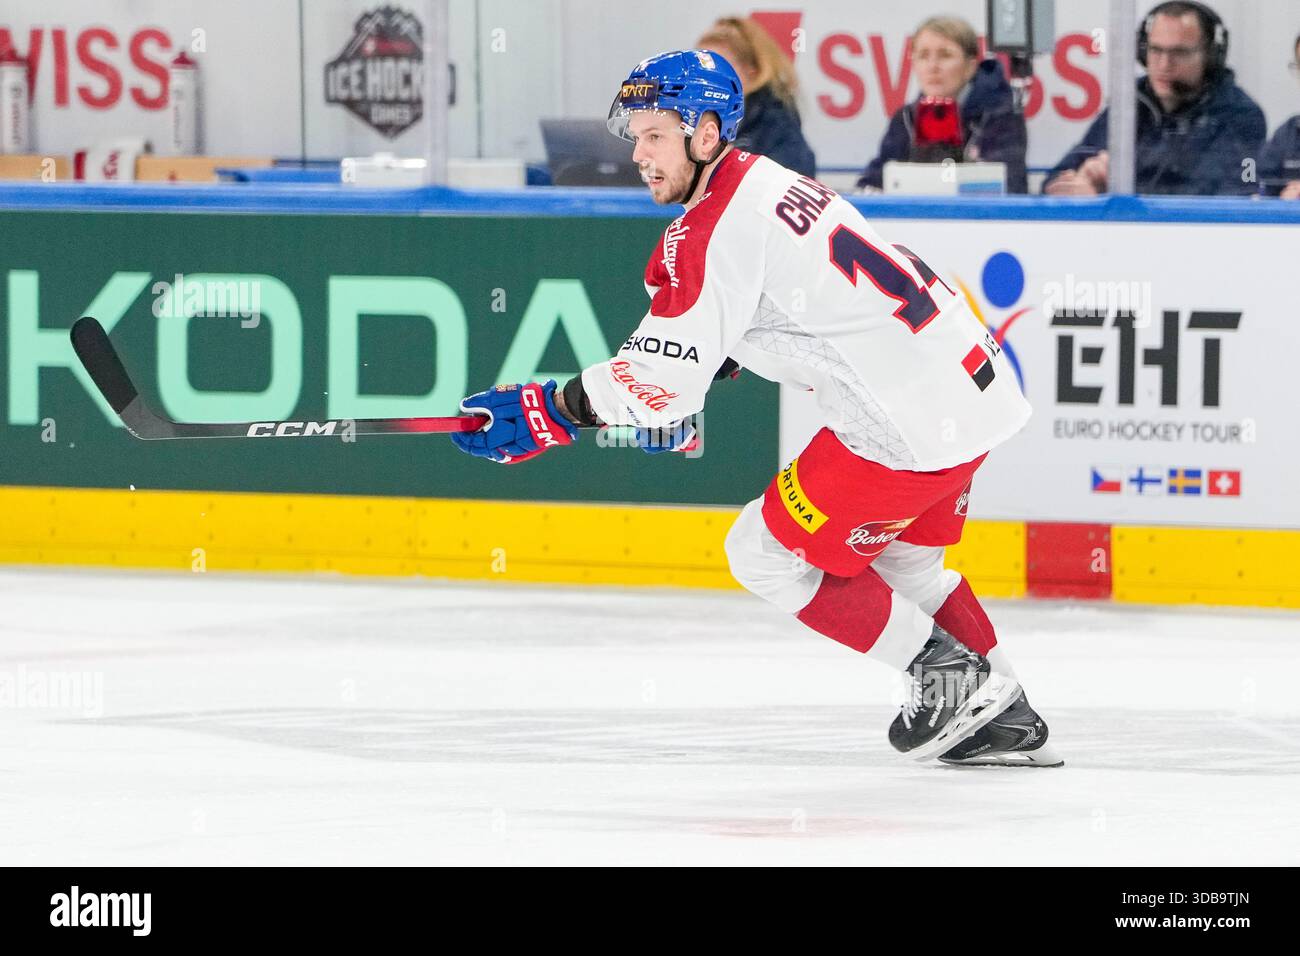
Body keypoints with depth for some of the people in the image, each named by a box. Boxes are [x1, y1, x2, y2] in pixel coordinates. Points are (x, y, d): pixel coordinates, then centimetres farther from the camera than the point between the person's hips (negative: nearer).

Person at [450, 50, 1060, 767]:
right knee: (893, 553, 29)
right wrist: (675, 395, 27)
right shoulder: (764, 181, 14)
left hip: (913, 424, -10)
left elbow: (661, 377, -19)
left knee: (767, 551, 4)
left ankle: (946, 673, 8)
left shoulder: (717, 229, -16)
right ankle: (1005, 717, 30)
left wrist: (549, 412, -11)